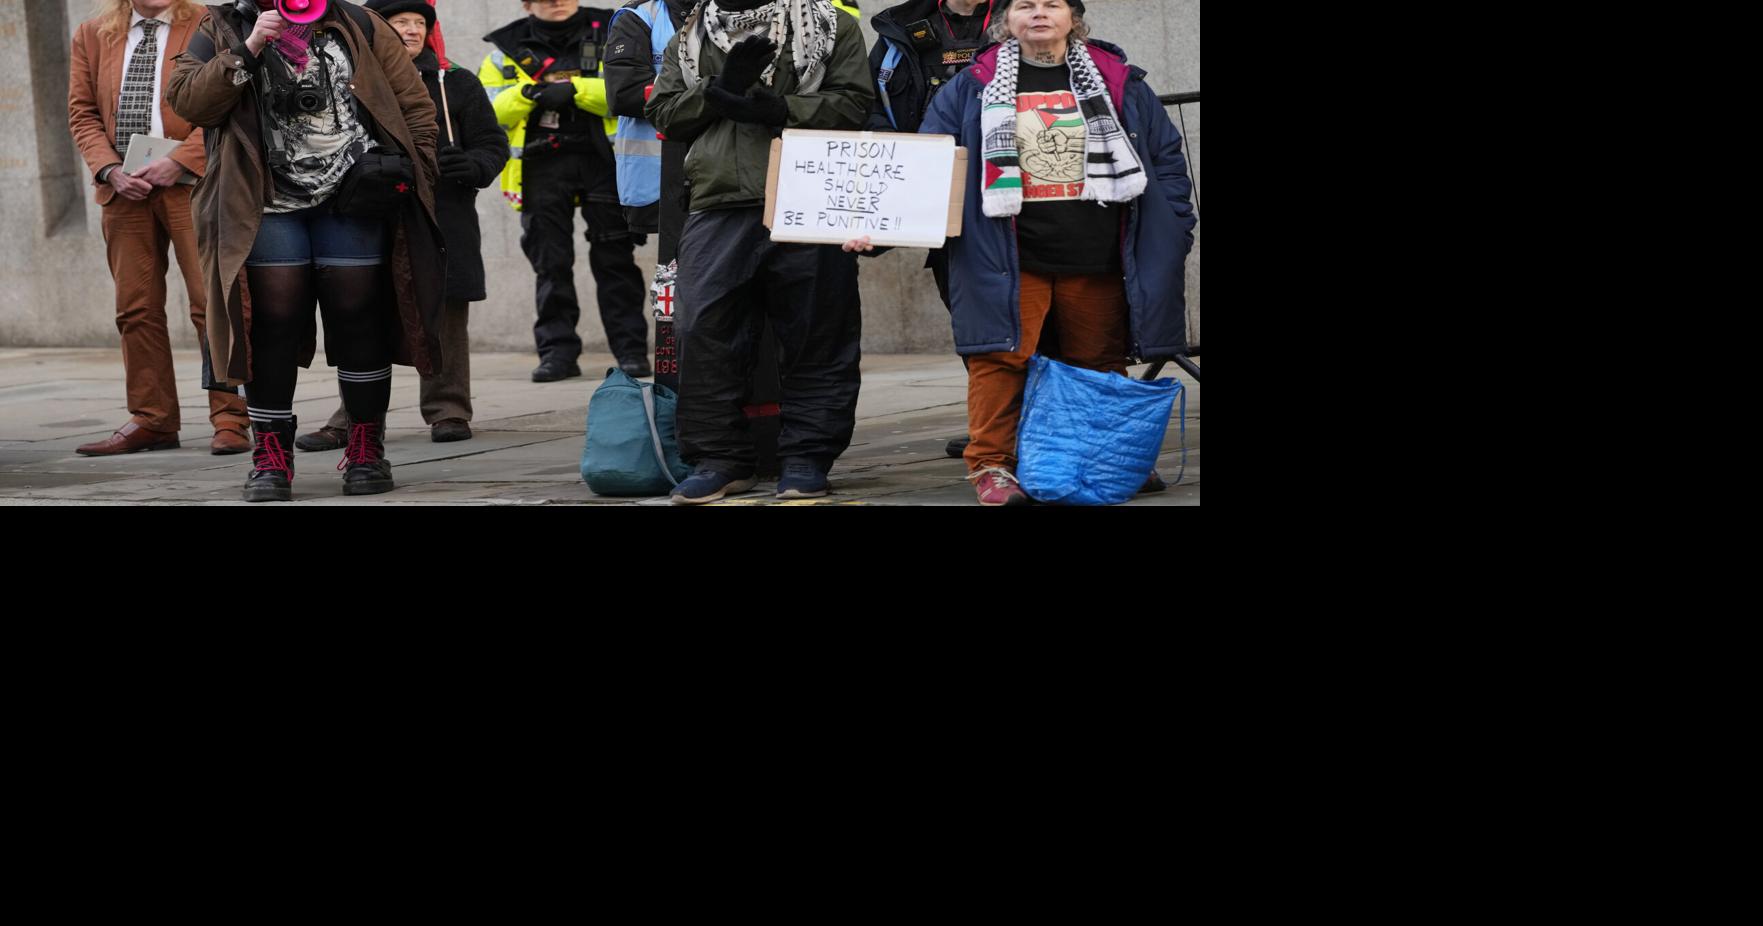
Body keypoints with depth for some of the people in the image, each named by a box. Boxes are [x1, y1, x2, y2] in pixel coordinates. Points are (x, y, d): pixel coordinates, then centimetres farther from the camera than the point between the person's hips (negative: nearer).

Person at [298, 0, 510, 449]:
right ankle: (352, 420, 7)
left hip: (444, 223, -1)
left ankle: (448, 411, 13)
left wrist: (471, 165, -15)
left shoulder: (456, 84, 6)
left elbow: (493, 145, 5)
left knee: (444, 320, 4)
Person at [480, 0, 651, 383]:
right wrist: (526, 93, -14)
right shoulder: (509, 49, 11)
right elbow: (486, 110, 2)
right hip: (541, 168, 2)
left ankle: (631, 350, 5)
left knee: (614, 260, 0)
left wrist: (575, 89, -16)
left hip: (602, 162, -2)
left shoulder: (608, 34, 6)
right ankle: (557, 351, 8)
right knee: (550, 264, 3)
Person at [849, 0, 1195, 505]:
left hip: (1097, 260, 2)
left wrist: (1174, 231, 7)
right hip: (1010, 261, -2)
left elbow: (1165, 156, 13)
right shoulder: (972, 88, 5)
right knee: (1000, 357, -10)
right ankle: (991, 466, -4)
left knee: (1099, 365, 8)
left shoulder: (1119, 83, 9)